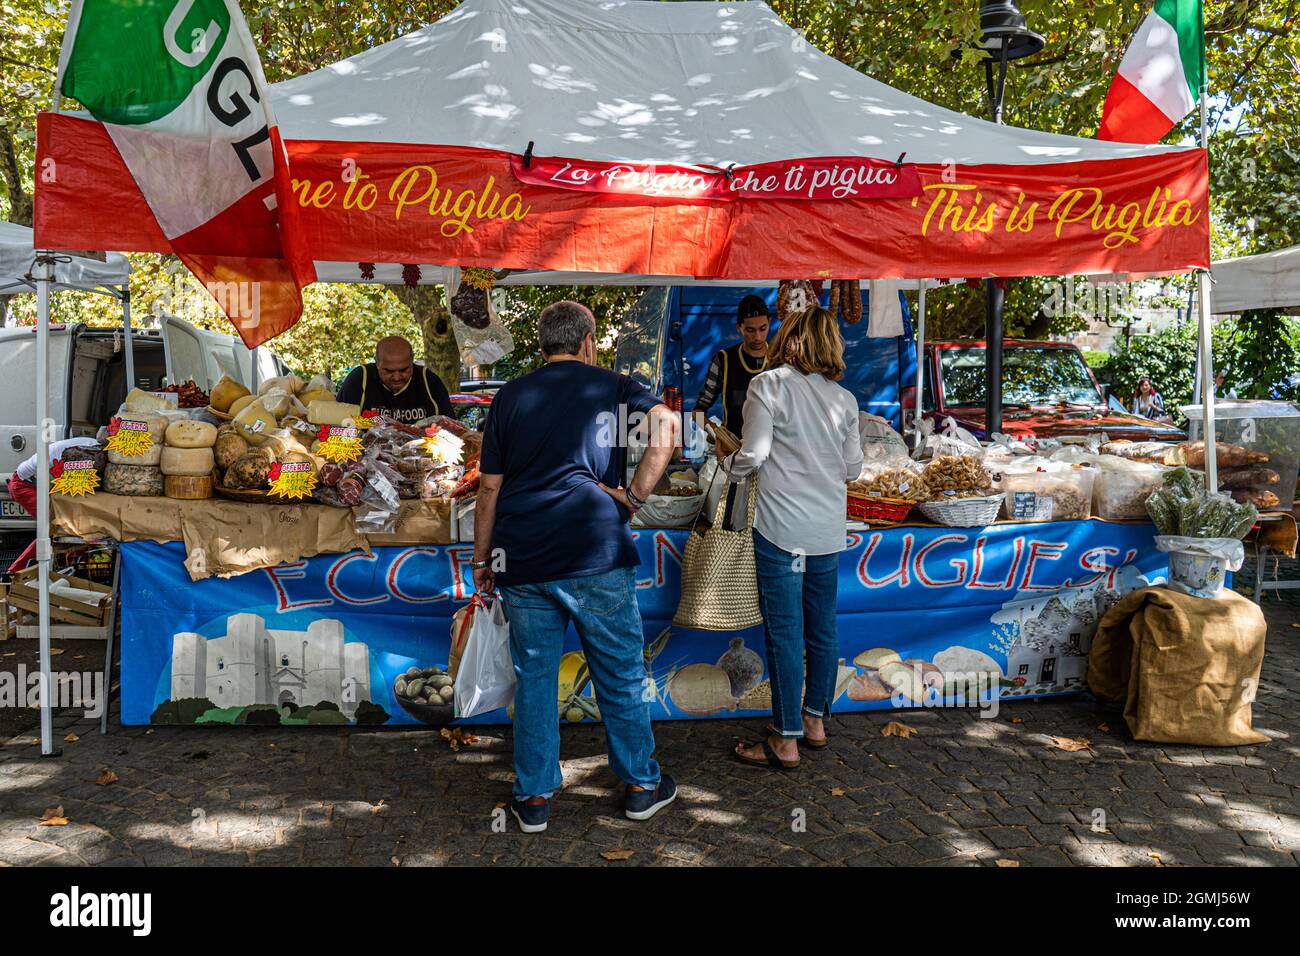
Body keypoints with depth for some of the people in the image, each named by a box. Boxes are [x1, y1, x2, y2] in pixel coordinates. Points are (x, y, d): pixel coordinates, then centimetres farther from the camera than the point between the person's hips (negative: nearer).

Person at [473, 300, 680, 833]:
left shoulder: (510, 396, 12)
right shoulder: (611, 386, 6)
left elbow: (489, 486, 10)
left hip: (521, 560, 3)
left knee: (534, 677, 13)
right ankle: (641, 786, 26)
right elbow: (666, 424, -14)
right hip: (595, 554, -2)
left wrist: (481, 559, 16)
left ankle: (534, 798, 22)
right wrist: (634, 497, -9)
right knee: (621, 674, 12)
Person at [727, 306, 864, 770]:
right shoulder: (844, 398, 7)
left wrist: (733, 466, 9)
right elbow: (853, 467, 11)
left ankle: (786, 741, 7)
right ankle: (815, 721, 29)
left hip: (781, 528, -5)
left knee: (784, 632, 0)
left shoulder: (768, 384, -8)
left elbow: (753, 455, -12)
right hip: (829, 530, 6)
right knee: (822, 629, 15)